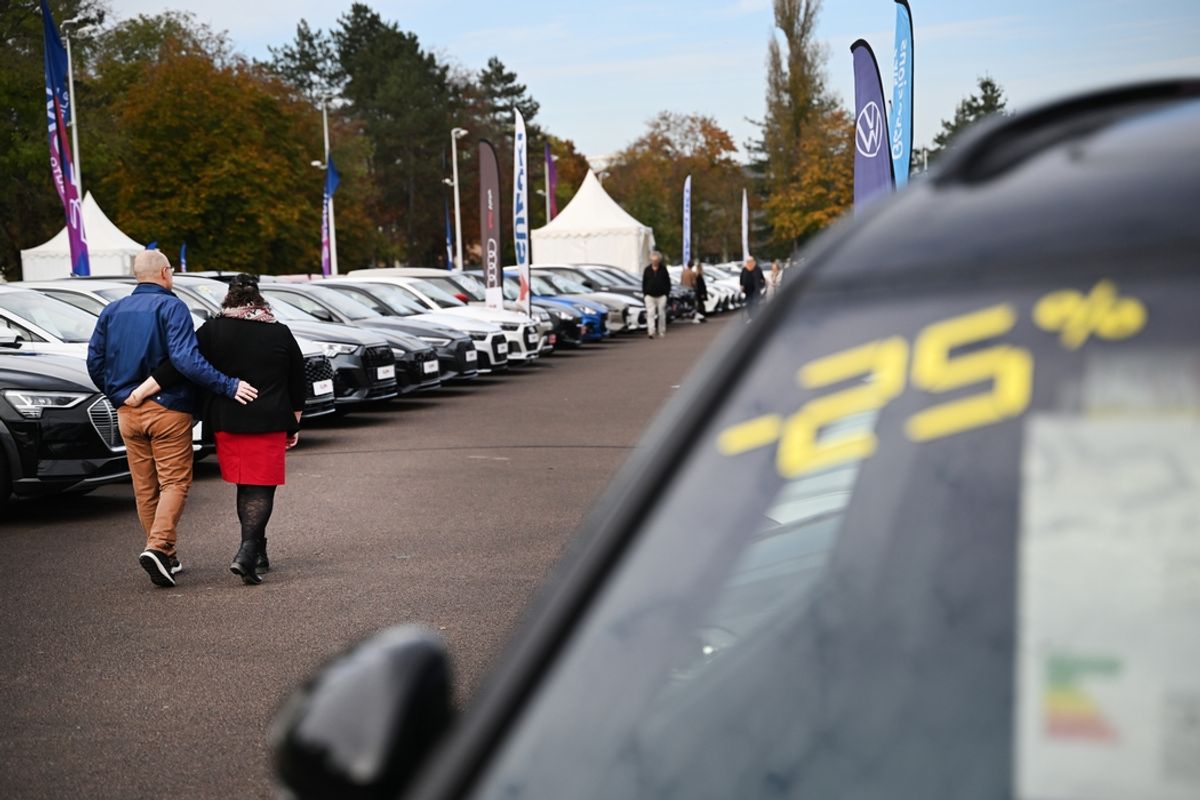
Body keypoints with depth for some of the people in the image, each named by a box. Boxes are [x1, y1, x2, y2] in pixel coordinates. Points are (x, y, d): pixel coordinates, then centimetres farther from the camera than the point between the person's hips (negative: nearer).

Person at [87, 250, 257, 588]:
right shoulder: (171, 307, -10)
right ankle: (158, 546, -18)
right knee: (175, 482, 0)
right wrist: (228, 386, -23)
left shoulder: (112, 311, 9)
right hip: (168, 409, -6)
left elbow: (94, 361, 8)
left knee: (145, 487, 12)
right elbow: (186, 359, -22)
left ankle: (165, 558, 19)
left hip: (128, 412, 6)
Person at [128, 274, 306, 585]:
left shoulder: (212, 331, 1)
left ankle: (257, 553, 21)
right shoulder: (280, 333, 4)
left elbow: (177, 366, -7)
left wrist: (139, 393, -2)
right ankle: (247, 553, -17)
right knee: (261, 489, -1)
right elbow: (297, 385, 9)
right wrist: (294, 425, 19)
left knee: (245, 487, 15)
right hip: (269, 425, -2)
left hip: (228, 423, 2)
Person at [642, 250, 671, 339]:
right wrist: (645, 293, 1)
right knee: (650, 313, -12)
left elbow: (668, 282, 5)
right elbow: (644, 283, 9)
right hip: (650, 296, 0)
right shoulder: (647, 270, 6)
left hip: (661, 296, 0)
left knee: (661, 314, 5)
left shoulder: (663, 270, 3)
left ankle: (661, 332, 15)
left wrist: (667, 293, -2)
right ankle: (652, 331, -18)